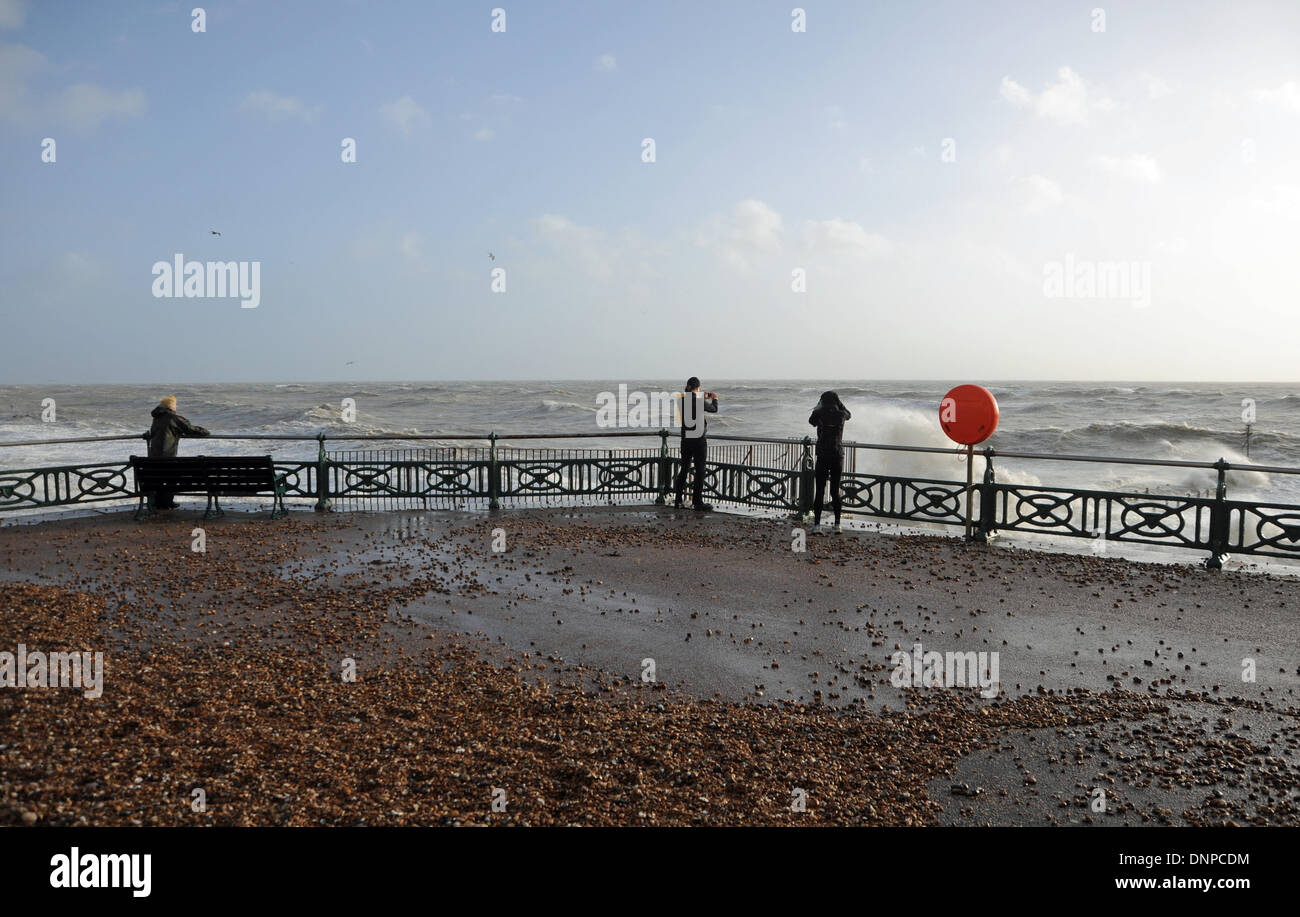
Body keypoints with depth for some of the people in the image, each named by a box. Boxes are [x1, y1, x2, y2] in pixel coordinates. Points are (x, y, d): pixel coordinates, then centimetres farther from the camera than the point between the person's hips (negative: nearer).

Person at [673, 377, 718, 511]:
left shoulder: (682, 400, -2)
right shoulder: (700, 401, -14)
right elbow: (714, 409, 4)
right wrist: (714, 398, 24)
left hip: (686, 440, 5)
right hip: (699, 440, -5)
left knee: (684, 469, 16)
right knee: (699, 471, 2)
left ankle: (678, 499, 20)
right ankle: (697, 502, 4)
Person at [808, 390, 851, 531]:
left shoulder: (820, 414, -6)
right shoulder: (841, 415, -1)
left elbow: (811, 421, 17)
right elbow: (849, 414, 24)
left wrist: (819, 405, 23)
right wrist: (838, 402, 18)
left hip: (822, 457, -2)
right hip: (837, 456, 2)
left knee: (819, 491, 1)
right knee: (835, 491, 10)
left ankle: (817, 524, -2)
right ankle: (837, 524, 9)